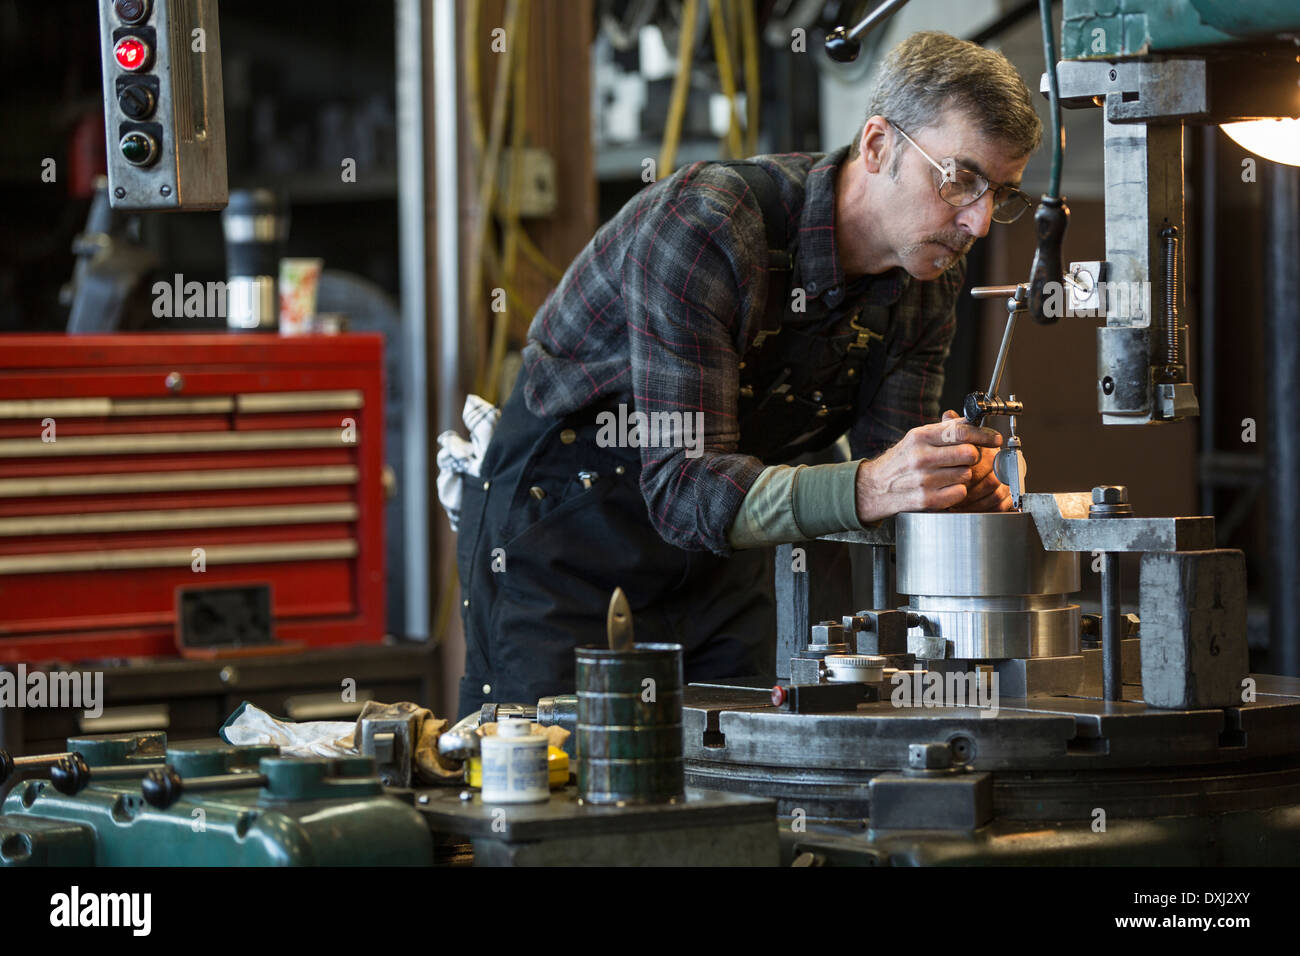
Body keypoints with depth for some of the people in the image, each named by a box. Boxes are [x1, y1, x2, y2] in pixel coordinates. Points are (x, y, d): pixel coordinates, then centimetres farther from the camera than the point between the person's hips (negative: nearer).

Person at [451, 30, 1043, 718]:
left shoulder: (930, 282, -6)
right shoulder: (703, 226, -30)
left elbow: (887, 481, -8)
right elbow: (681, 486, -36)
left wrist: (957, 492, -31)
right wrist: (865, 487, -50)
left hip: (722, 560, 6)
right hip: (560, 541, -6)